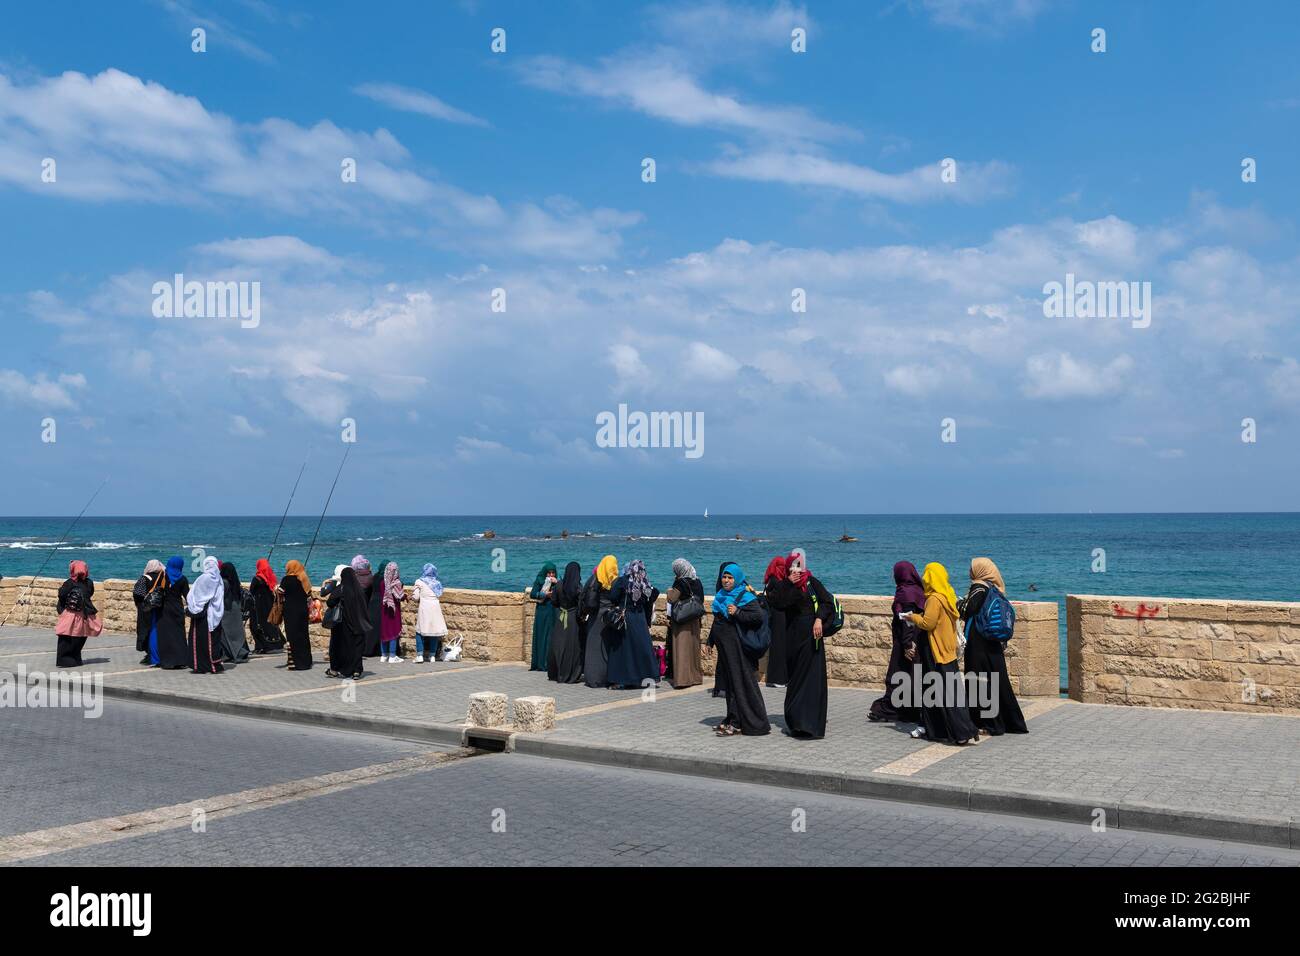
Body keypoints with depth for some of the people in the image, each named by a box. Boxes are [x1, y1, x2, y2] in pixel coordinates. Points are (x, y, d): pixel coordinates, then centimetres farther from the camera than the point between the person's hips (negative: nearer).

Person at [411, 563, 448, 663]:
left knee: (420, 632, 2)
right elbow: (439, 595, 9)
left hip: (424, 607, -3)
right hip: (436, 607, 4)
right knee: (434, 632, 7)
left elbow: (416, 597, -4)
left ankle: (420, 656, -7)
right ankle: (432, 656, 7)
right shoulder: (437, 583, 11)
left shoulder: (419, 582, -1)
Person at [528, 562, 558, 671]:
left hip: (552, 613, 2)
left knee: (550, 637, -3)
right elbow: (532, 594, -6)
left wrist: (557, 584, -11)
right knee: (540, 636, 0)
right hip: (541, 612, -2)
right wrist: (545, 594, -16)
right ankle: (538, 663, 2)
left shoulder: (555, 582, 10)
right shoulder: (539, 581, 3)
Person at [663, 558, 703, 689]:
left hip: (681, 621, -7)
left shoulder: (680, 583, -16)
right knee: (693, 646, 15)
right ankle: (695, 675, 24)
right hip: (694, 621, 7)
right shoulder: (697, 582, 5)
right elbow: (701, 602, 11)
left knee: (681, 647, -4)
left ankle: (682, 678, -6)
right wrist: (701, 619, 18)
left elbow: (671, 599, -17)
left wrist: (669, 591, 4)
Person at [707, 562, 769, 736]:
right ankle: (732, 719, 20)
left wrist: (737, 613, -22)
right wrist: (711, 640, 22)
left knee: (739, 682, -5)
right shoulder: (721, 595, 14)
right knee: (729, 682, 12)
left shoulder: (745, 596, -10)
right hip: (724, 646, 8)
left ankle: (738, 723, -2)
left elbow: (759, 616, -19)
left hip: (737, 646, -8)